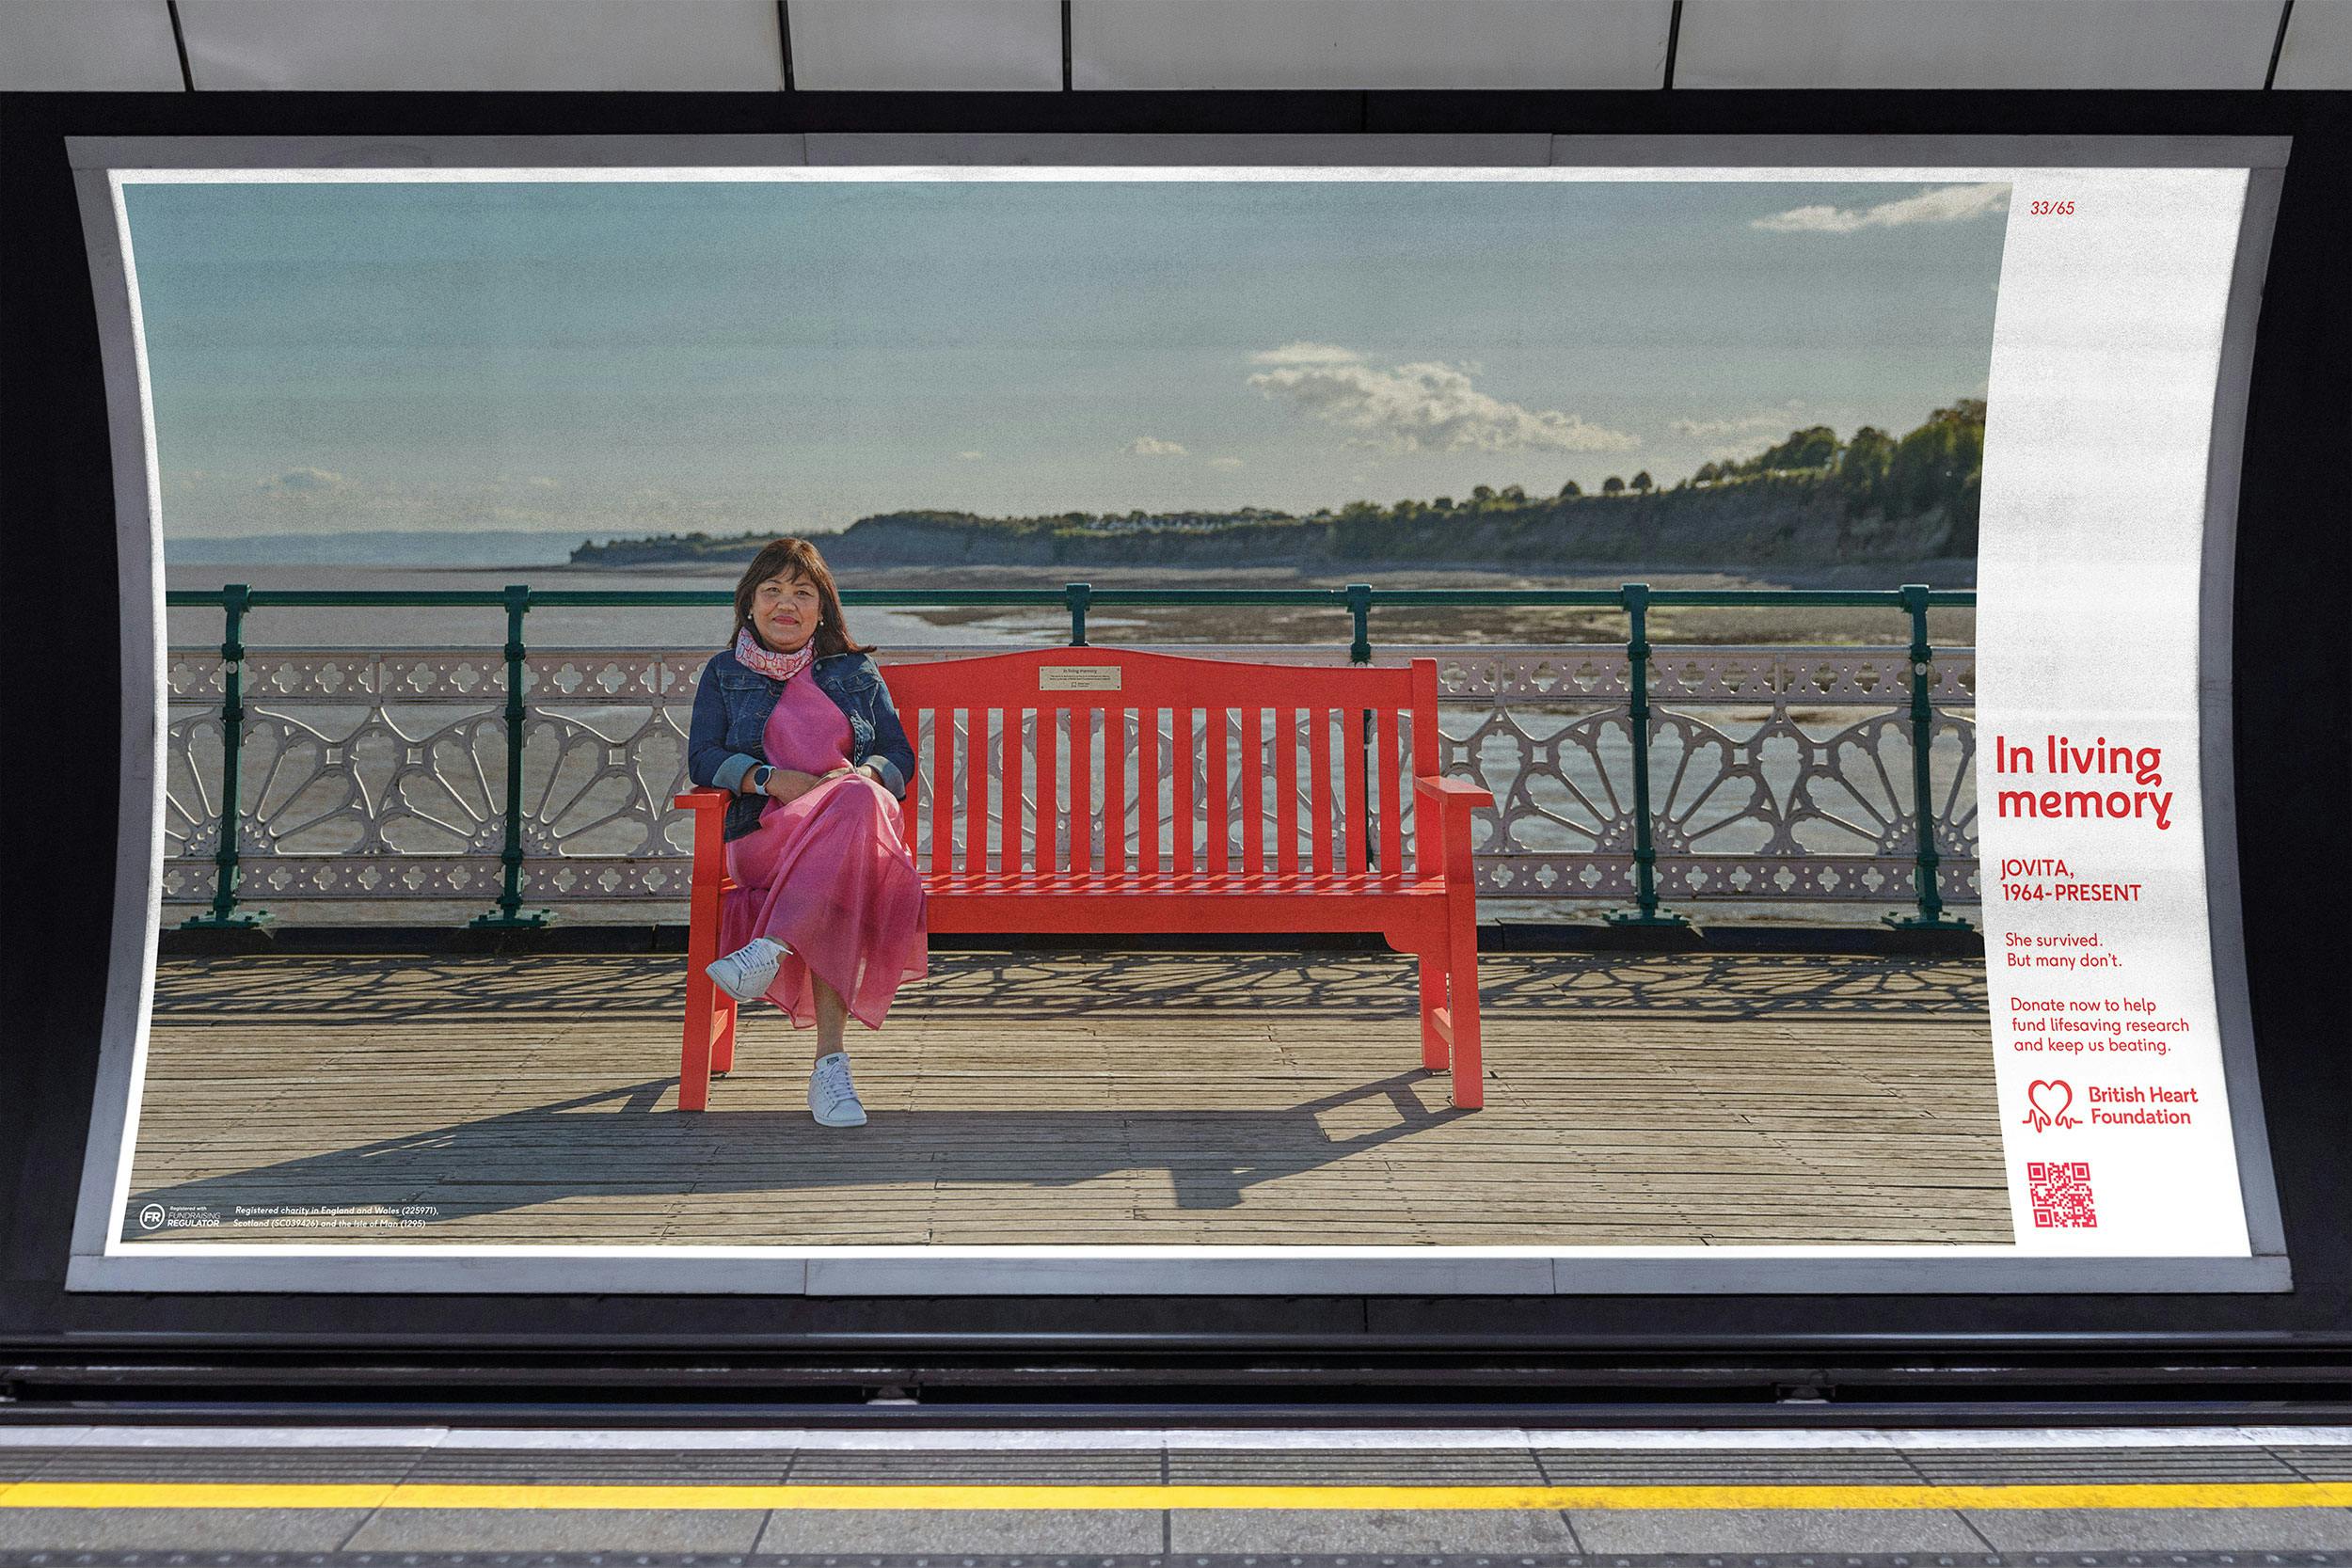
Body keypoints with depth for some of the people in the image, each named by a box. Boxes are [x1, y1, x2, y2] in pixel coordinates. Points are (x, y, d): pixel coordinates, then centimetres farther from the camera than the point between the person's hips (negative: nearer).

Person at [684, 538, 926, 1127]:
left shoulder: (857, 672, 25)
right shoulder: (724, 673, 22)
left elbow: (899, 757, 17)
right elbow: (703, 758, 8)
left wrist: (865, 775, -10)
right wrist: (770, 778, -13)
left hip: (859, 823, 1)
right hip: (763, 836, -1)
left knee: (855, 800, -41)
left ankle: (769, 950, -51)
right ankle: (830, 1064, -48)